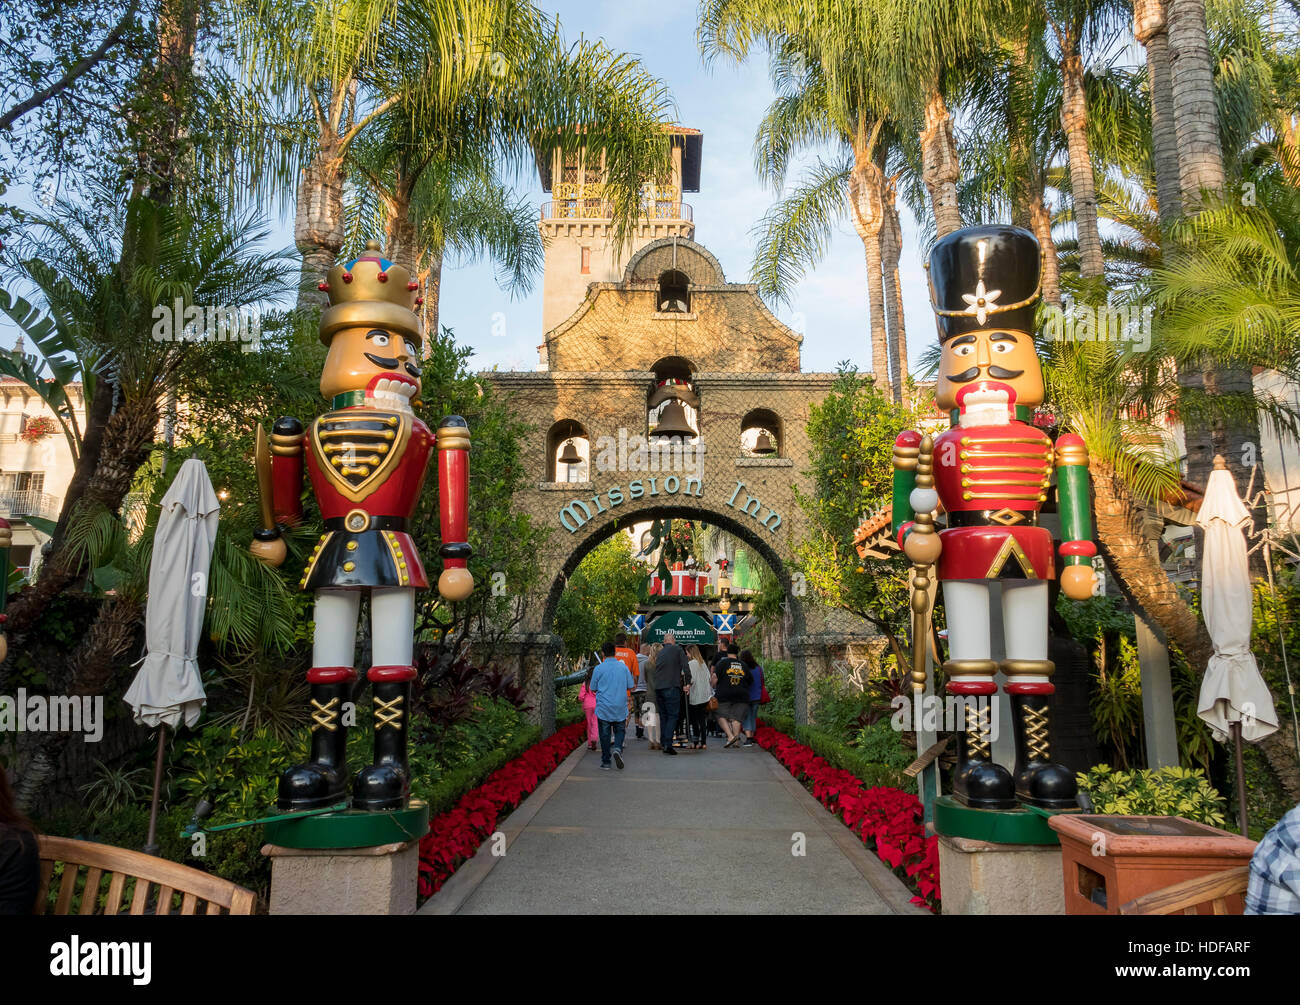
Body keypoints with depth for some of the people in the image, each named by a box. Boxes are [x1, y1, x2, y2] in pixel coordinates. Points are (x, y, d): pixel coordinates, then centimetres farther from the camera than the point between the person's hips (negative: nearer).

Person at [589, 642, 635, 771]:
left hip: (603, 708, -1)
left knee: (605, 734, 7)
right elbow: (630, 687, 5)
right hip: (620, 708, 1)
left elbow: (593, 689, 2)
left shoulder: (598, 669, -6)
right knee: (620, 730, 14)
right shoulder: (623, 667, 0)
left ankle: (605, 762, 9)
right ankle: (617, 748, -13)